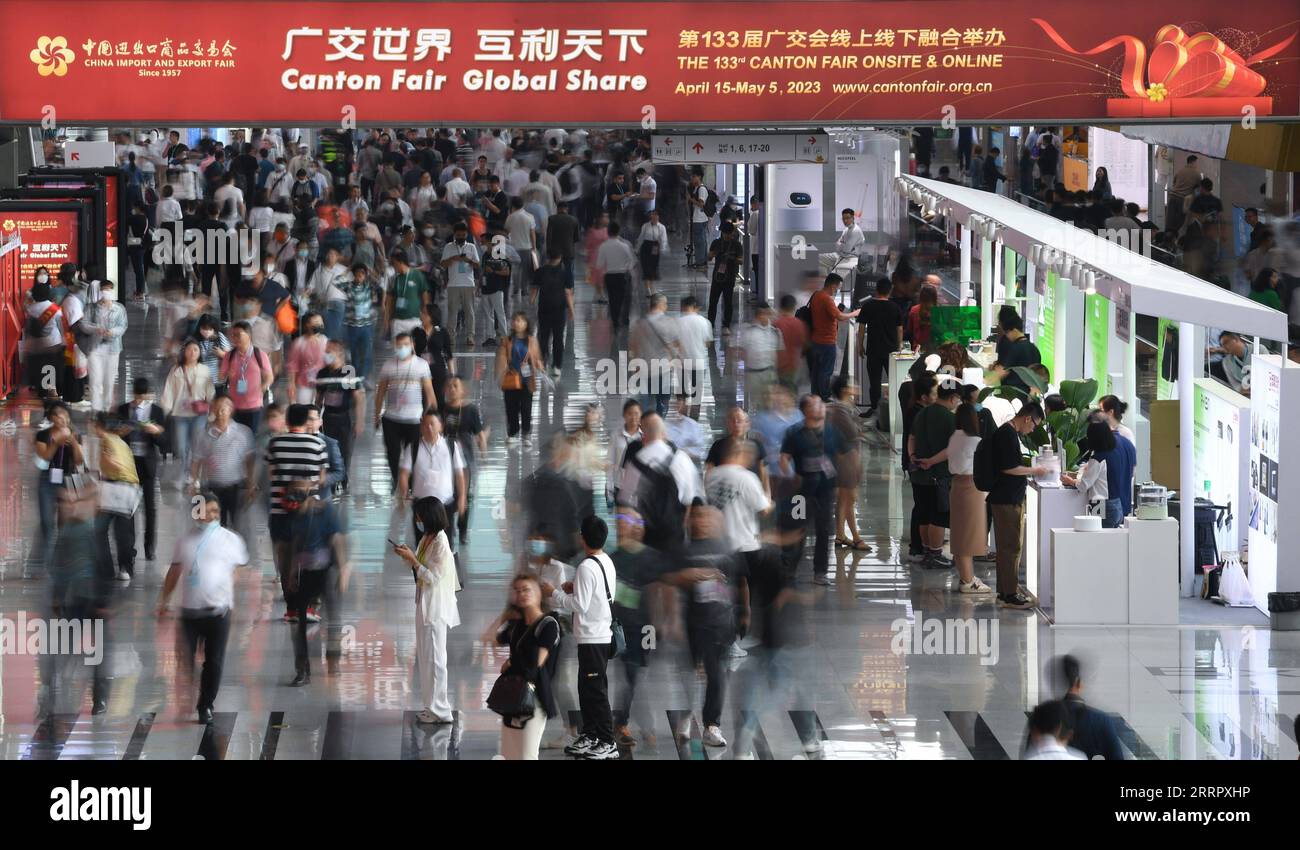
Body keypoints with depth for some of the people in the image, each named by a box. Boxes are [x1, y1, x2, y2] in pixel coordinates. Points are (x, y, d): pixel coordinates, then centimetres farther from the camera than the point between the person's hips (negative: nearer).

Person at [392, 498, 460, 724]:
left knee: (434, 658, -4)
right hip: (425, 605, 9)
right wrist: (407, 557, 1)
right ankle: (433, 706, 22)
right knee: (425, 657, 14)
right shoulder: (426, 539, 8)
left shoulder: (440, 543, -19)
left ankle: (440, 711, 2)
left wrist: (412, 560, -21)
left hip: (436, 608, -9)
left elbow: (433, 577, -20)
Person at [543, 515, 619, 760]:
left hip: (592, 638, -9)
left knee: (596, 690, -4)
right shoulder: (607, 563, 9)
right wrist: (575, 588, 11)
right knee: (587, 688, 17)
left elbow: (579, 605, -21)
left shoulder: (586, 567, -19)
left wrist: (554, 593, -10)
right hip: (601, 634, 9)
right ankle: (590, 735, 24)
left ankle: (608, 743, -1)